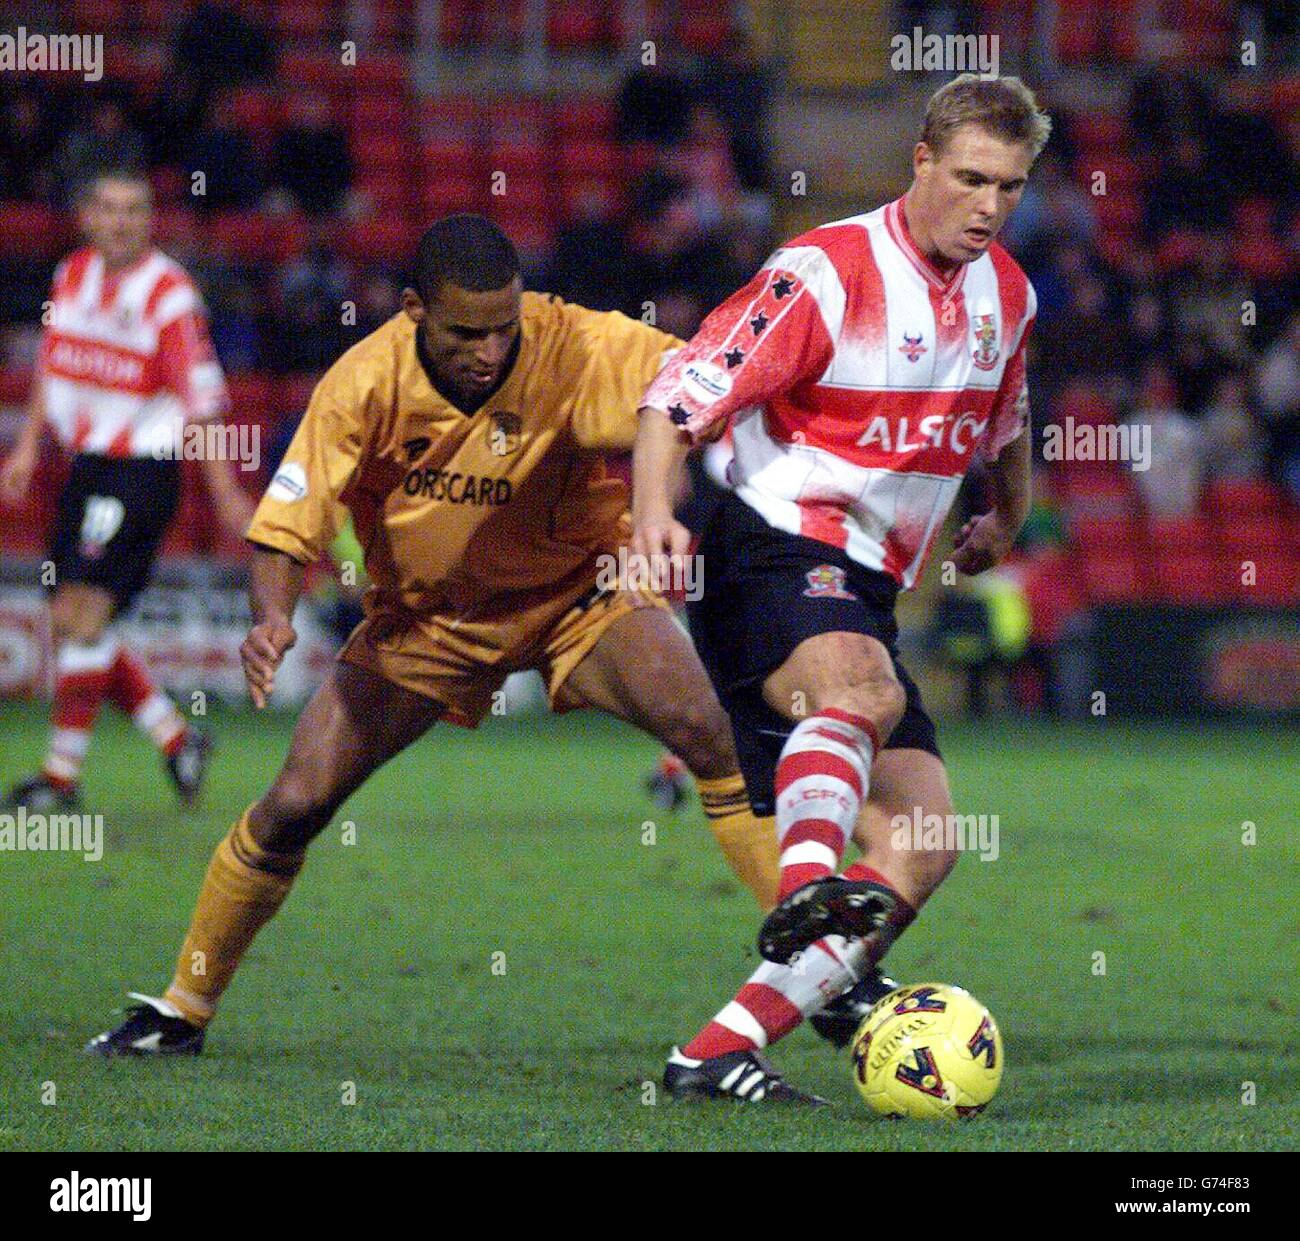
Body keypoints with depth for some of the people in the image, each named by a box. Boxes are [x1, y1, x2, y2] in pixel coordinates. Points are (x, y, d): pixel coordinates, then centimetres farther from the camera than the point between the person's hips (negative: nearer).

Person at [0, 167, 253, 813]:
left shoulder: (170, 293, -11)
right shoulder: (73, 275, 9)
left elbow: (201, 401, -11)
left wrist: (225, 492, -11)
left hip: (142, 468, -8)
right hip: (86, 467, 8)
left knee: (82, 611, -16)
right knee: (72, 627, 6)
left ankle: (62, 776, -10)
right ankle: (178, 738, 21)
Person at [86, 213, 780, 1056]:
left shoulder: (574, 347, -27)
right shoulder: (366, 381, -23)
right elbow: (288, 527, -19)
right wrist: (274, 616, -40)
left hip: (577, 590, -1)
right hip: (426, 610, 1)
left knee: (705, 732, -25)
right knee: (296, 804, -5)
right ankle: (182, 1011, 16)